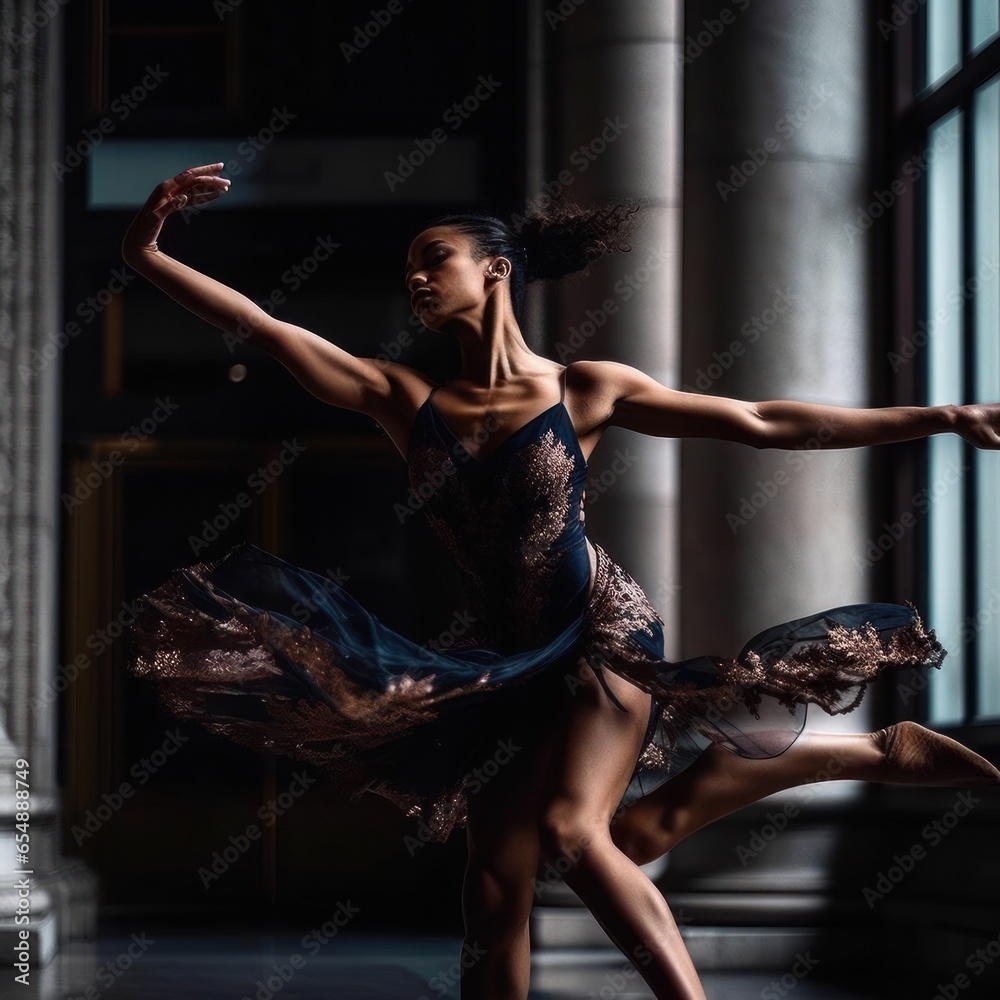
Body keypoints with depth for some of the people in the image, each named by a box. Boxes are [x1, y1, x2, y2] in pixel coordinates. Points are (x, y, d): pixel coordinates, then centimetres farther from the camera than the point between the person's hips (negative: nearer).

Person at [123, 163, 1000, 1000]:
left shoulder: (589, 389, -6)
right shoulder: (406, 401, 1)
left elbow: (765, 425, -3)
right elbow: (261, 327, -8)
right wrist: (147, 255, -20)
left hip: (604, 629, -5)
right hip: (504, 656, 5)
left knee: (571, 828, -26)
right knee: (497, 879, 1)